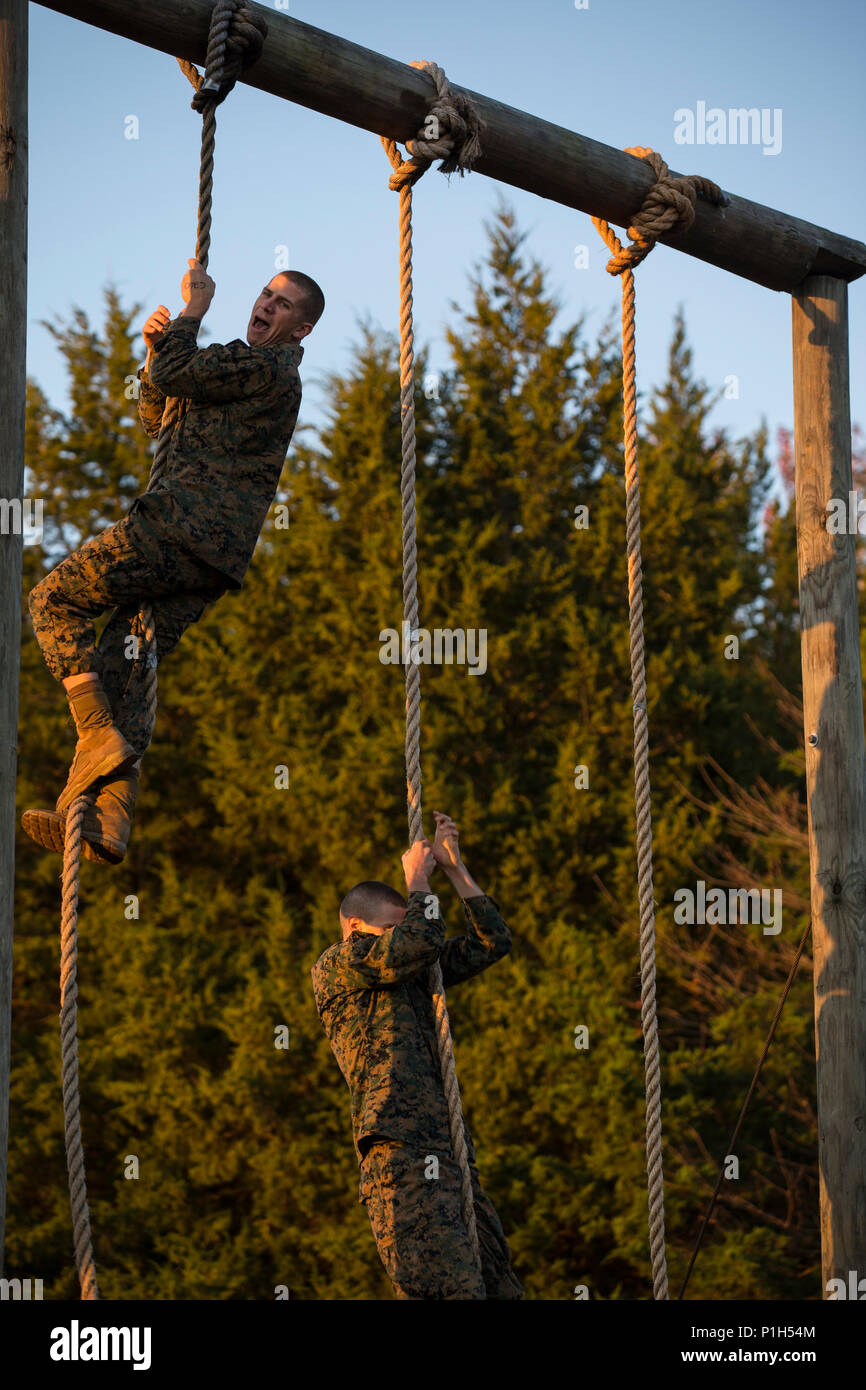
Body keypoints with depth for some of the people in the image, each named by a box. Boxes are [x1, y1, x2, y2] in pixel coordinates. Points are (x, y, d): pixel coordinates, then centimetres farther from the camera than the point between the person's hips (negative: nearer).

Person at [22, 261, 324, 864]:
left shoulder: (266, 368, -5)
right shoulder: (248, 370, 27)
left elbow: (172, 376, -13)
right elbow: (157, 417, 32)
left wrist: (195, 306, 3)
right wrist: (159, 347, 16)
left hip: (181, 523, -10)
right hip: (214, 559, 10)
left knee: (54, 598, -4)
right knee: (124, 669, 3)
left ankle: (101, 739, -15)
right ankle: (108, 822, -9)